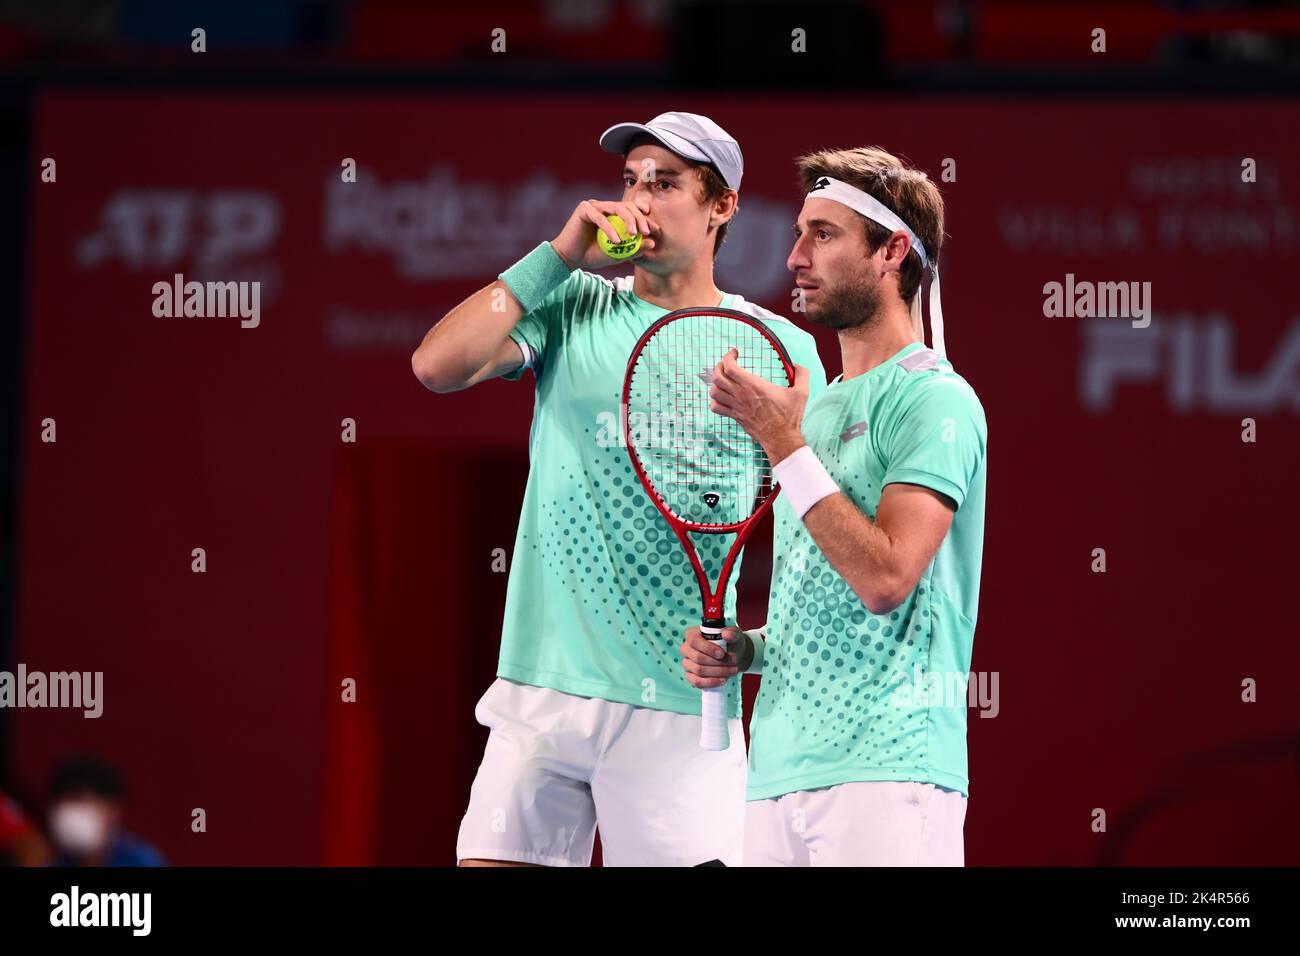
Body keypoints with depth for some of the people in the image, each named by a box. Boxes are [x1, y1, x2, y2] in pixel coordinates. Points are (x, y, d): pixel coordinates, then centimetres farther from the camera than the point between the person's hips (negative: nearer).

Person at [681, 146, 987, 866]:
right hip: (779, 772, 8)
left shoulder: (933, 399, -6)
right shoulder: (817, 408, 20)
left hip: (885, 771, -8)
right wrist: (743, 650, 7)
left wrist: (783, 443, -13)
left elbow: (884, 578, -18)